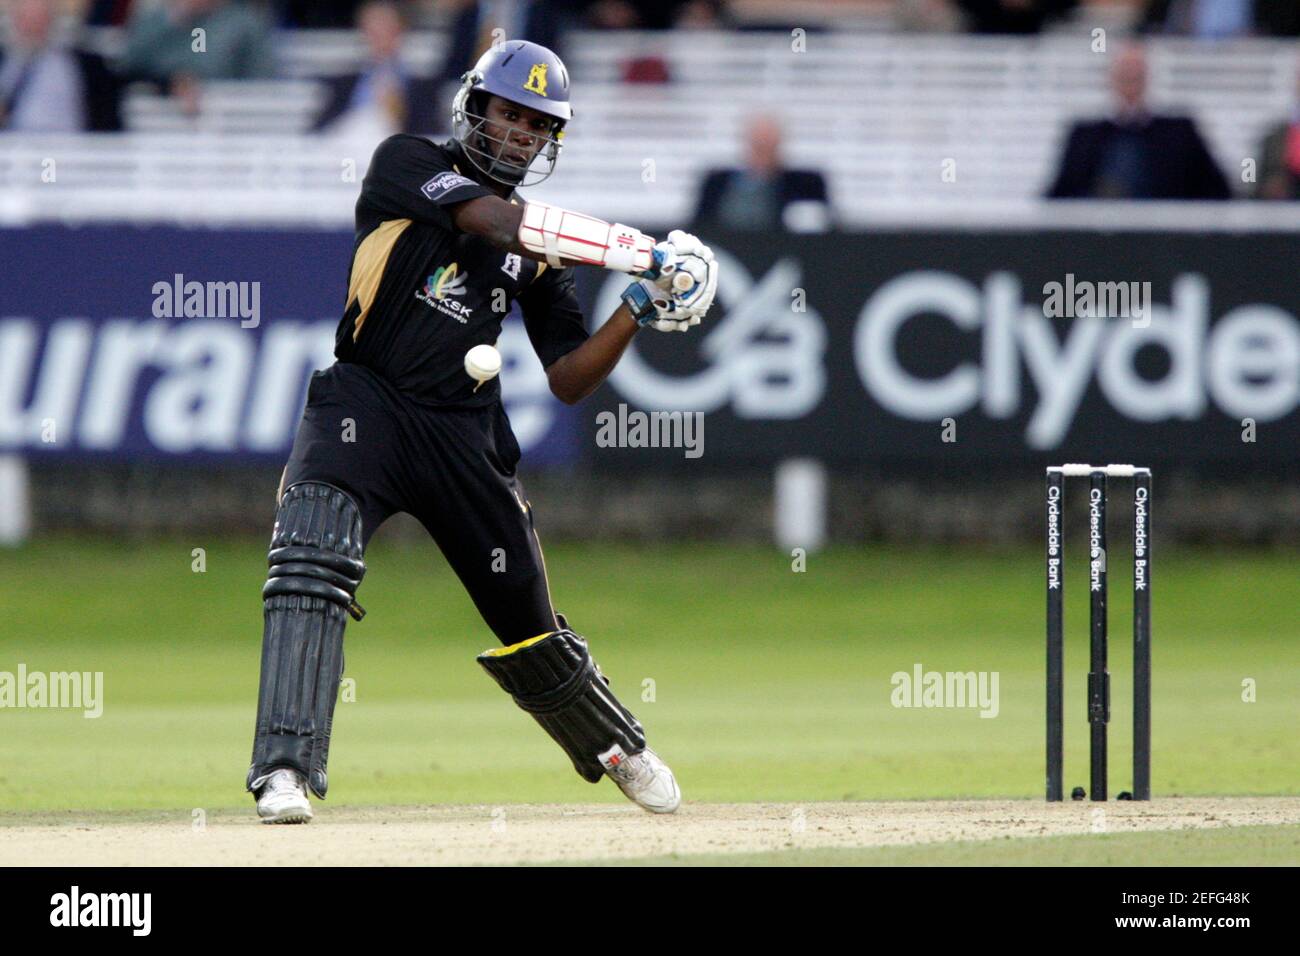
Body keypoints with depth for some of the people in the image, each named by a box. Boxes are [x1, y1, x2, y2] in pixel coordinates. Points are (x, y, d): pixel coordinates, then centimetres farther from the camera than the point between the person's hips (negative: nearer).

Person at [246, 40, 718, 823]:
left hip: (465, 432, 4)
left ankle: (618, 748, 40)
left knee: (530, 622, 13)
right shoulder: (408, 165, -2)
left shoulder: (541, 253, 12)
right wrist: (638, 250, -22)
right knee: (313, 559, -29)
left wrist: (636, 314, -7)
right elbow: (496, 222, -20)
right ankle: (286, 770, -32)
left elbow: (569, 381, 10)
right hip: (365, 406, -4)